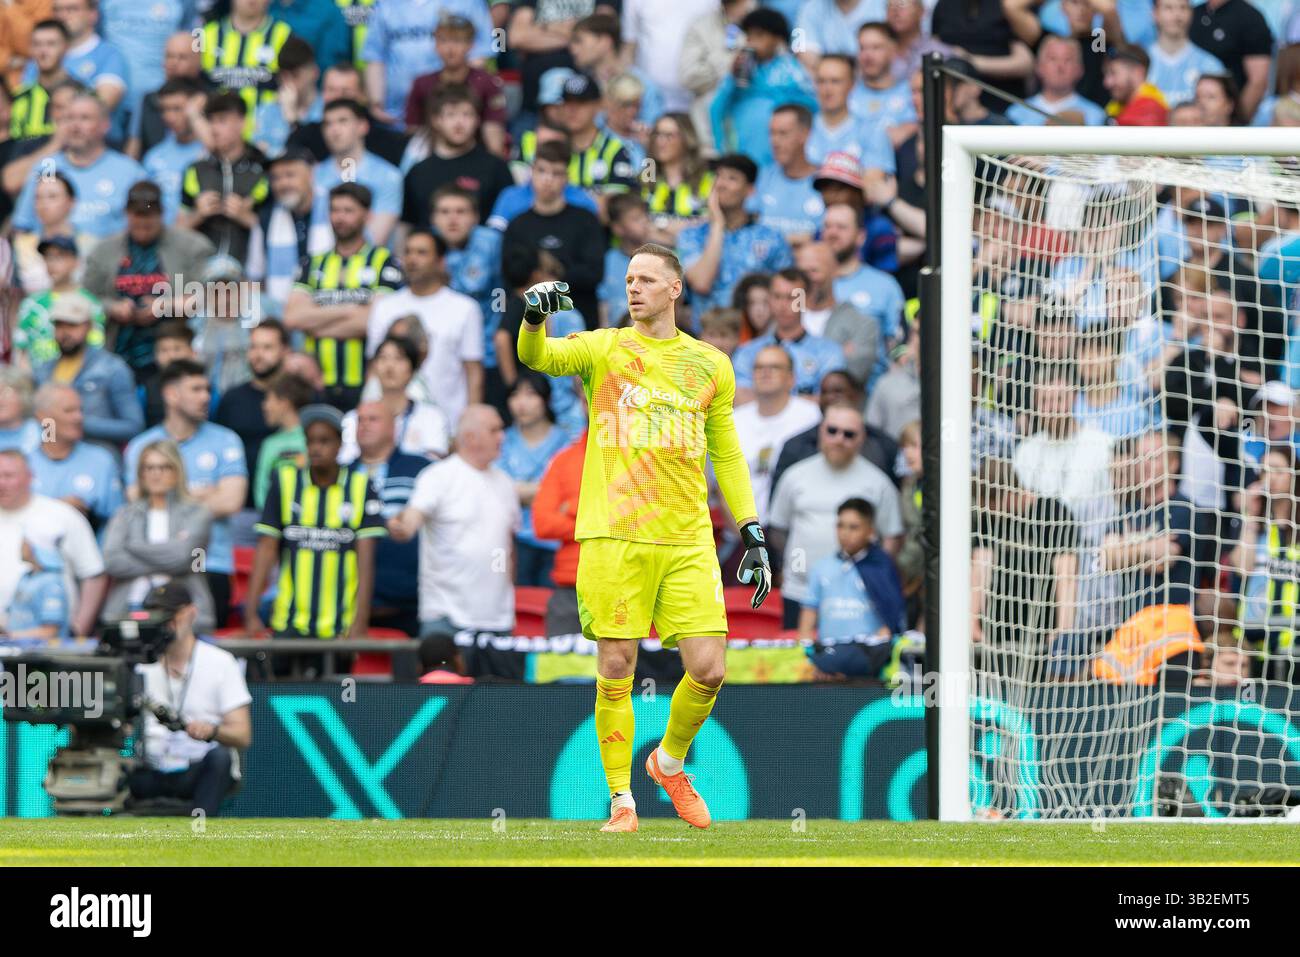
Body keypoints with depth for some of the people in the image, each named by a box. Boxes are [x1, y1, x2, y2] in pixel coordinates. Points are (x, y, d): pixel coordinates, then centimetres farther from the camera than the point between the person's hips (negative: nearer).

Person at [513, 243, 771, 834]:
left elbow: (727, 454, 19)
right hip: (613, 536, -2)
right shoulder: (603, 350, 5)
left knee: (707, 670, -5)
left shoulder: (710, 365, 13)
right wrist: (534, 316, -35)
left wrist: (751, 531, 13)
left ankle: (670, 762, 22)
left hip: (688, 540, 2)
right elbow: (538, 357, -14)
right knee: (616, 670, -3)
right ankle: (621, 799, 10)